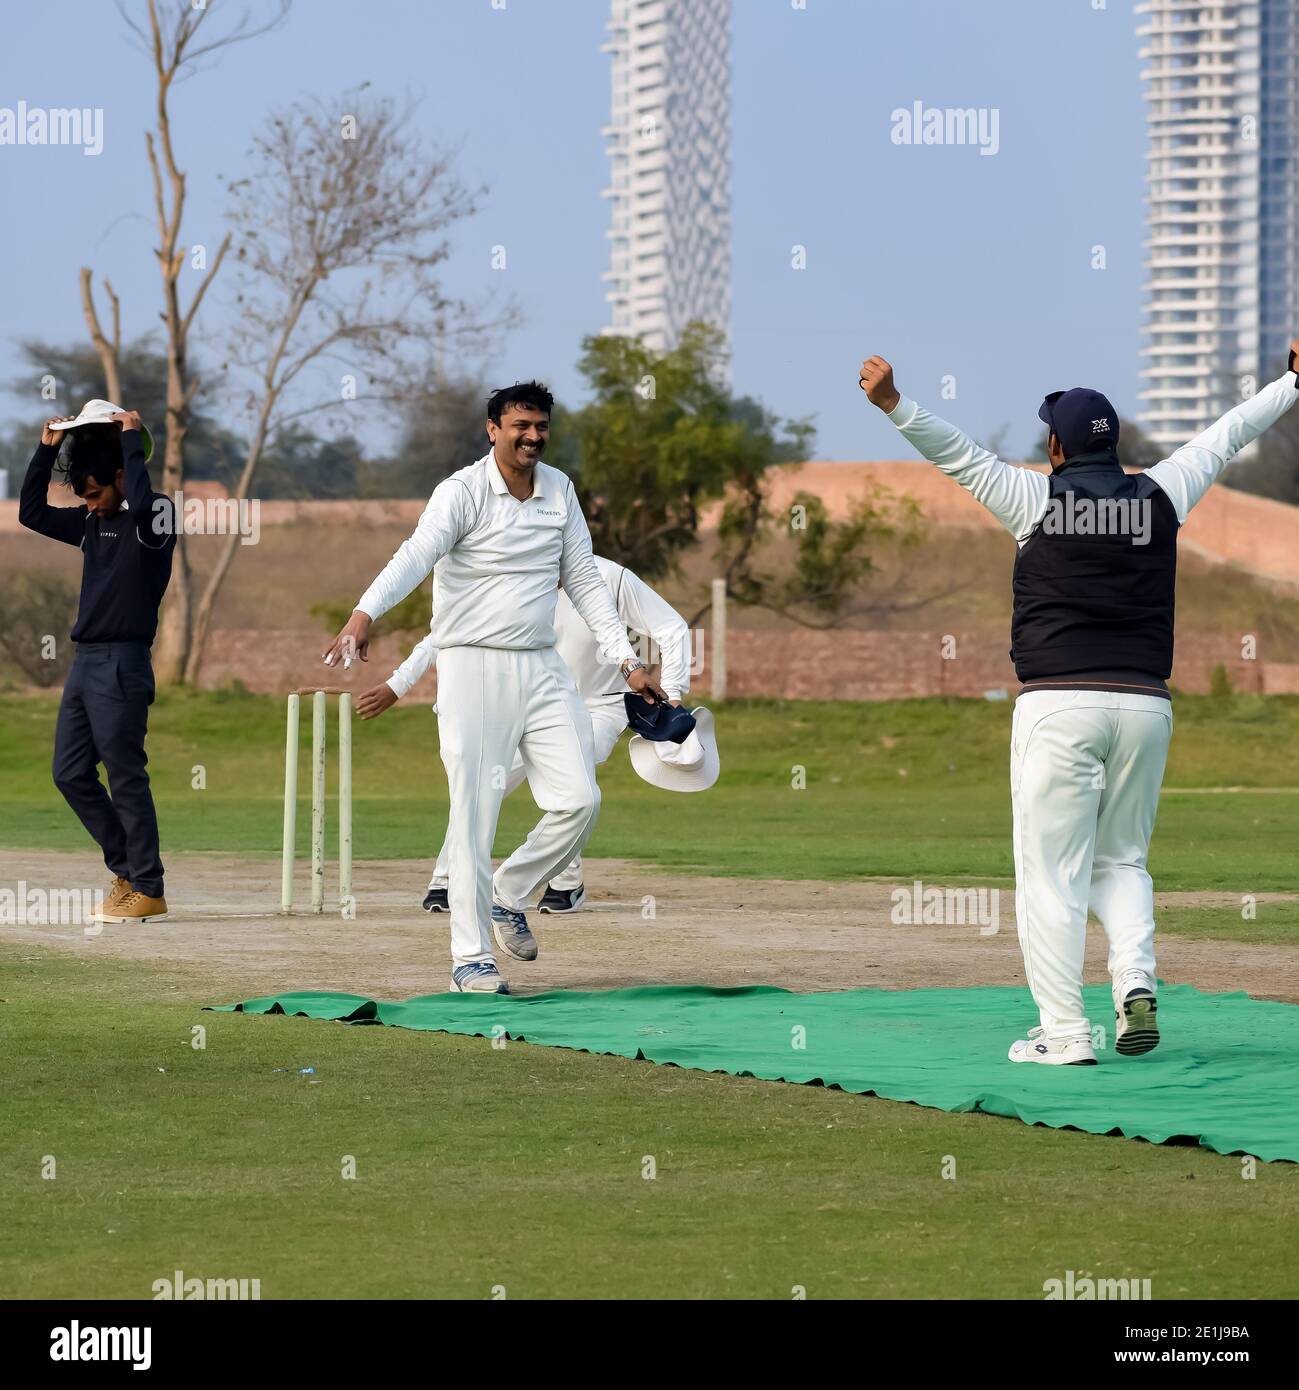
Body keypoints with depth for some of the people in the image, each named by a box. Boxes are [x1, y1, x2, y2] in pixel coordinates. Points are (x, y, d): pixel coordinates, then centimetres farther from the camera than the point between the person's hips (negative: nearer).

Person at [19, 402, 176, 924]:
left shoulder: (155, 516, -9)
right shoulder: (91, 524, 14)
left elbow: (140, 501, -32)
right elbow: (31, 513, 17)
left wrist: (131, 439, -22)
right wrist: (48, 448, 9)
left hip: (122, 665, -9)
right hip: (85, 662, 9)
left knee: (126, 778, -6)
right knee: (71, 774, 9)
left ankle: (148, 891, 0)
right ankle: (127, 868, 18)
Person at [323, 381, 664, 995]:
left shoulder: (559, 490, 9)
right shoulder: (462, 491, -10)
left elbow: (585, 582, 14)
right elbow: (416, 556, -27)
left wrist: (628, 662, 8)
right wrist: (365, 614, -44)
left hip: (542, 668, 6)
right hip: (473, 667, -6)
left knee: (580, 799, -1)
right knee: (474, 812, -7)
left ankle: (510, 895, 23)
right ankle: (470, 957, -2)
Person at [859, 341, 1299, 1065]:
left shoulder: (1038, 499, -2)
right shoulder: (1159, 497, 7)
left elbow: (959, 452, -7)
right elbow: (1225, 437, 19)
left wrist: (894, 405, -8)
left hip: (1058, 707, -4)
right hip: (1146, 704, 4)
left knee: (1053, 873, 0)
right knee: (1122, 861, 18)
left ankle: (1064, 1031, -5)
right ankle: (1137, 981, -6)